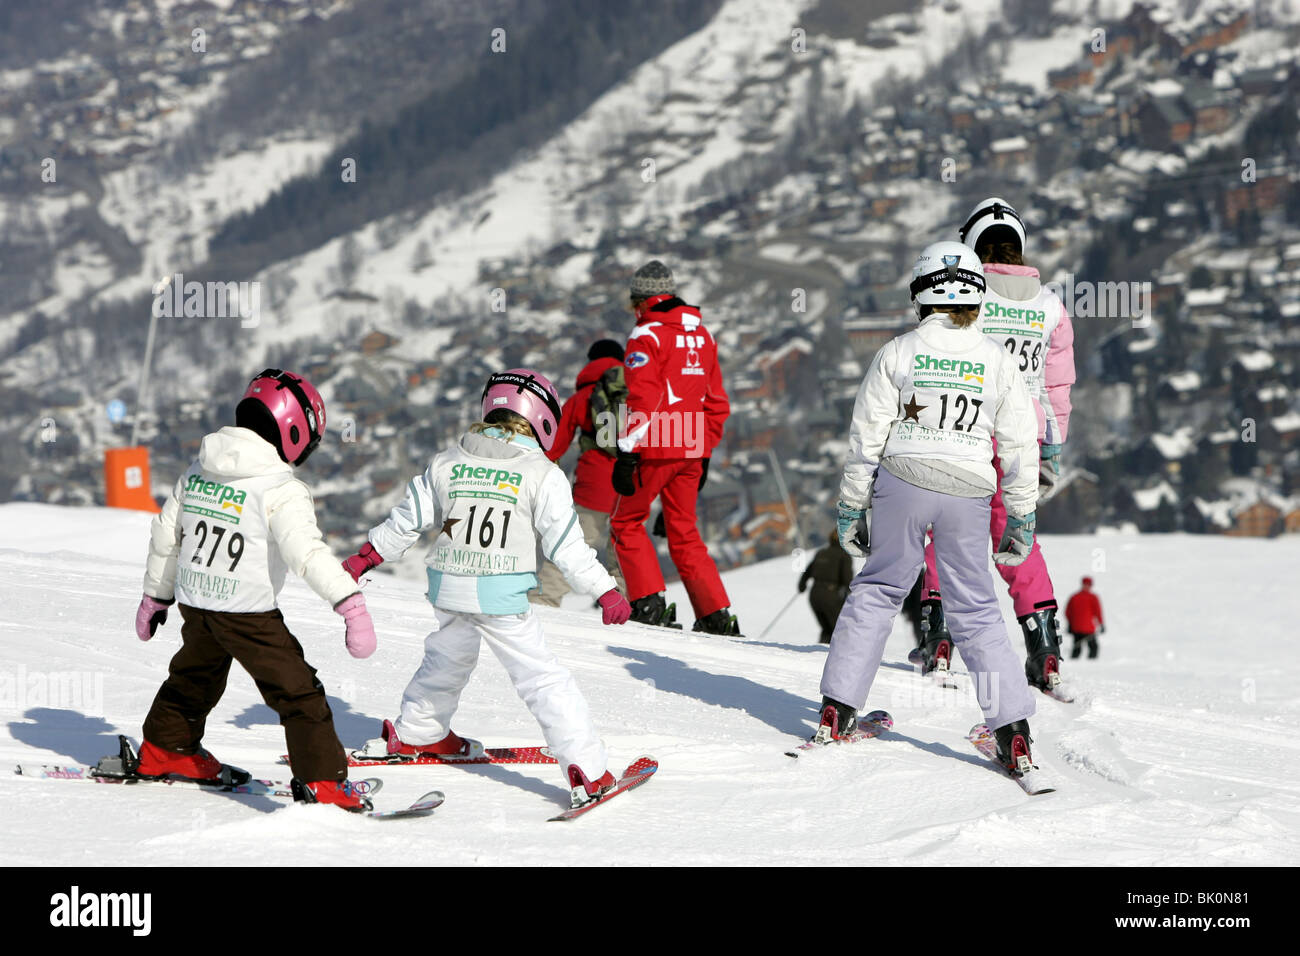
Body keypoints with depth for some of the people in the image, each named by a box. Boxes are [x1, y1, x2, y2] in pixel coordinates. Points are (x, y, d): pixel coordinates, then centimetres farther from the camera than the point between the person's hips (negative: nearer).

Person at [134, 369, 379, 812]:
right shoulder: (280, 490, -16)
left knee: (196, 675, 31)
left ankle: (164, 750, 47)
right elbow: (307, 551, -28)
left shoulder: (198, 472, 6)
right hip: (247, 611, -7)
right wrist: (350, 601, -32)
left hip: (194, 603, 7)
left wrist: (155, 594, 28)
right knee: (297, 690, -2)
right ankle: (322, 782, -7)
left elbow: (165, 534, 15)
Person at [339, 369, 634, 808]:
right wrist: (605, 591, 0)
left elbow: (410, 518, 12)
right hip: (502, 597, -5)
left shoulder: (448, 463, 6)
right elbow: (566, 545, -7)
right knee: (544, 680, -1)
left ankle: (414, 735, 48)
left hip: (448, 590, 5)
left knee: (445, 664, 29)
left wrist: (366, 556, 25)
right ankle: (587, 773, -7)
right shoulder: (542, 475, -6)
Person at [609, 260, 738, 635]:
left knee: (626, 522, 9)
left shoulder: (647, 336, -9)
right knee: (684, 533, 14)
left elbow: (643, 401, -17)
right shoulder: (701, 335, 13)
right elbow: (717, 403, 16)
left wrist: (626, 453, -16)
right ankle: (717, 614, 7)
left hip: (654, 449, -7)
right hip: (691, 450, 7)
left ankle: (650, 603, -2)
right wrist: (704, 453, 22)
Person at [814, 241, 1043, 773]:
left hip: (902, 486, -1)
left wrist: (851, 509, 7)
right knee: (975, 610, 8)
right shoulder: (997, 362, 4)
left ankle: (836, 712, 12)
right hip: (969, 494, 1)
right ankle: (1013, 732, 0)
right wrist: (1021, 519, 14)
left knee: (877, 591, 15)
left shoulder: (898, 353, 0)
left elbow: (866, 438, 0)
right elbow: (1020, 448, 6)